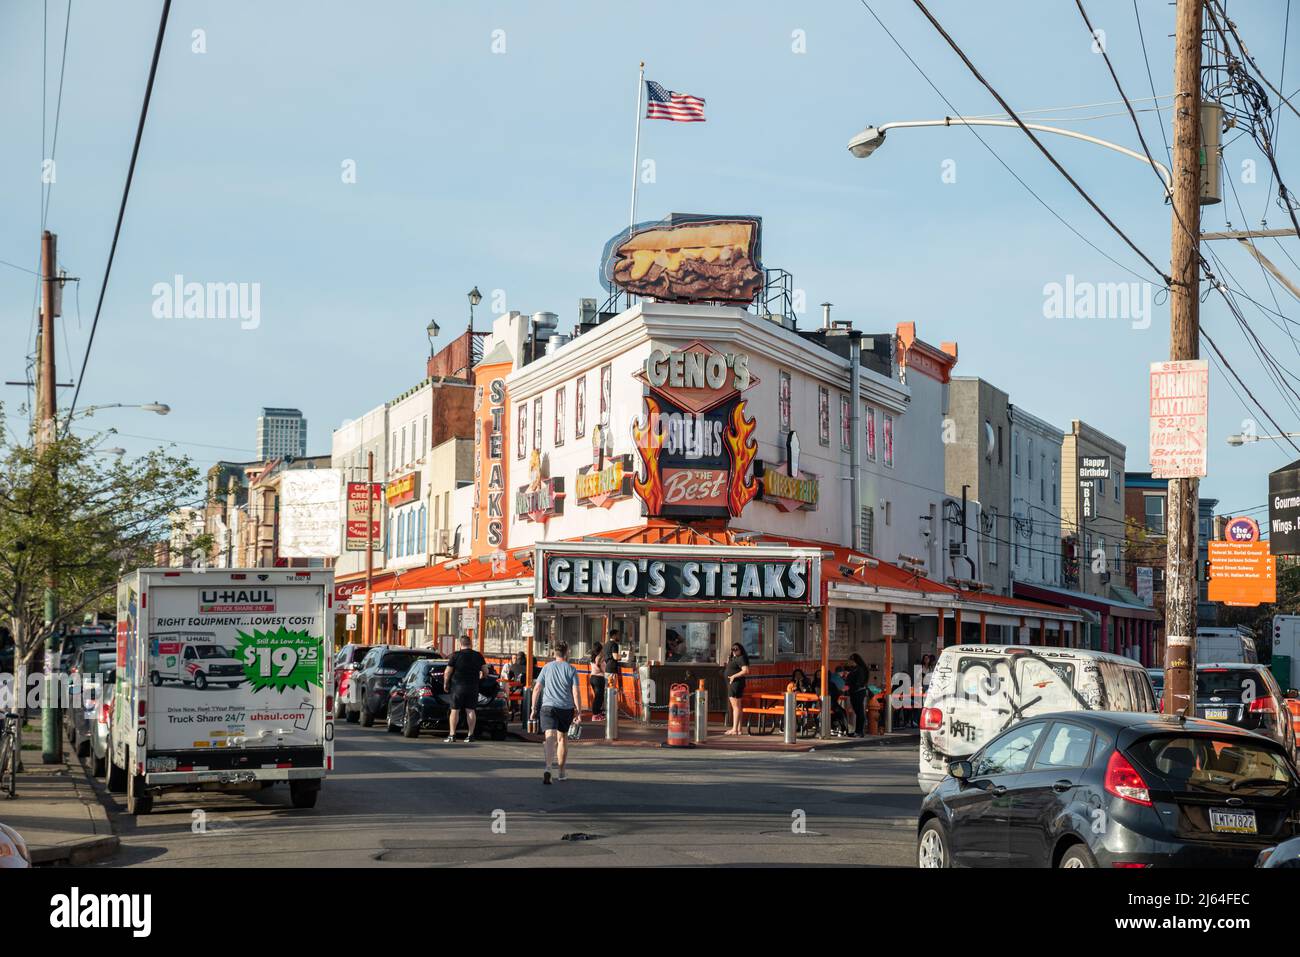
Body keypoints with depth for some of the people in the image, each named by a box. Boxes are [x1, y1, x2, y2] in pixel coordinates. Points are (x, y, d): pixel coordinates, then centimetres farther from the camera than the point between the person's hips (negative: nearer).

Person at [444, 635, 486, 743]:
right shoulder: (478, 656, 4)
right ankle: (470, 734, 1)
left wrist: (446, 684, 5)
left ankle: (452, 734, -4)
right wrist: (481, 677, 26)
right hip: (473, 687, 3)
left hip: (458, 686, -3)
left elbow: (447, 672, -7)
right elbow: (485, 671, 6)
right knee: (471, 710, 5)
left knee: (455, 710, 1)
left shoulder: (456, 656, -6)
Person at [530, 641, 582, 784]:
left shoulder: (546, 668, 8)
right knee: (562, 738, 19)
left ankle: (548, 768, -35)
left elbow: (537, 689, 4)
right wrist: (578, 712, -1)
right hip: (566, 708, 1)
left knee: (550, 738, -13)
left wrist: (534, 709, 9)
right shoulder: (571, 669, 4)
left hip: (548, 707, -1)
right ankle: (561, 771, 28)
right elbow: (575, 692, -3)